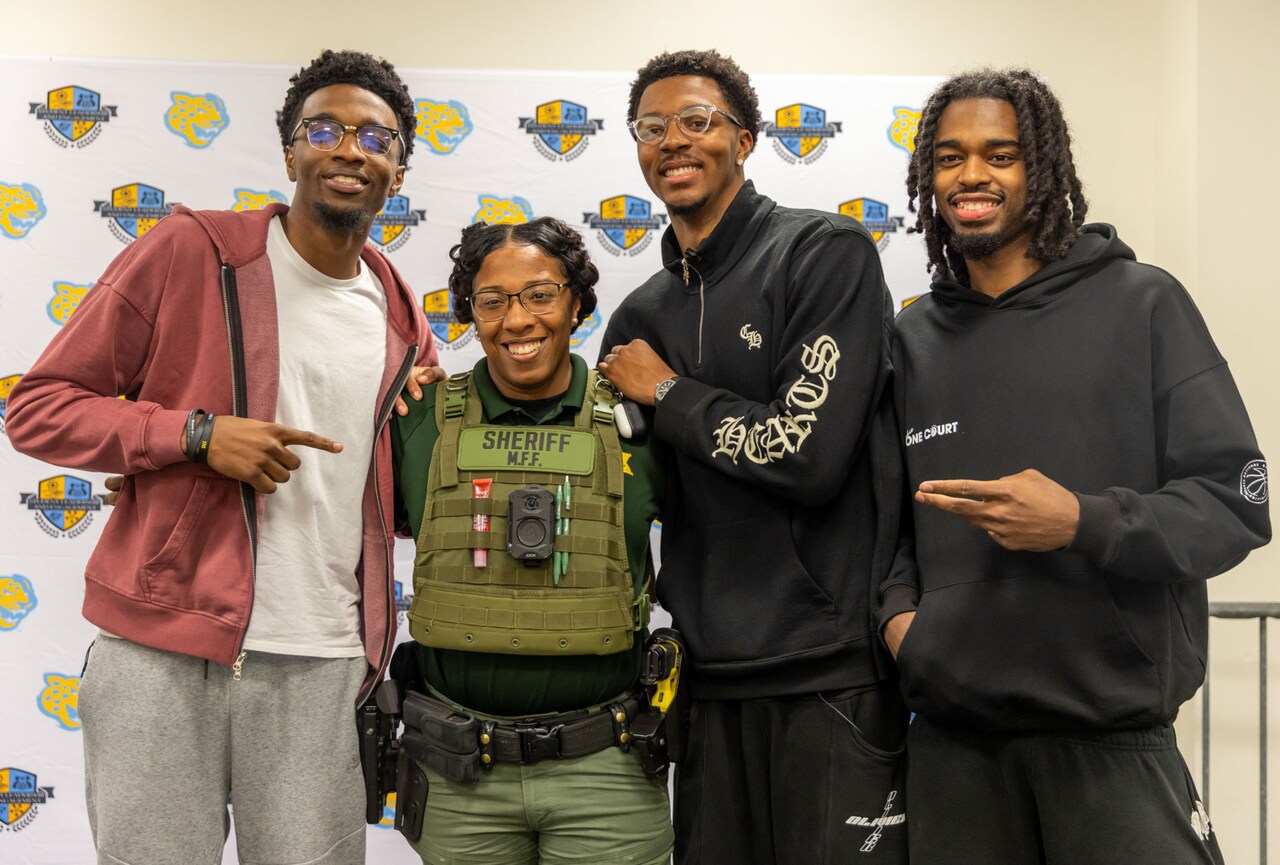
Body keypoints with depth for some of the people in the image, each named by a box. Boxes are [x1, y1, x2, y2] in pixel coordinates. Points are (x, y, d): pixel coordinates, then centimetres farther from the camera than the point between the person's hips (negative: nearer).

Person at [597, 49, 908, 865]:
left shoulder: (827, 253, -7)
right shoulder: (642, 316, 12)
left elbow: (808, 452, -17)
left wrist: (666, 392, -4)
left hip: (832, 669, -6)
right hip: (708, 677, 6)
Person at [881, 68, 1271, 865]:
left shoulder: (1141, 303, 0)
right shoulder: (913, 338, 12)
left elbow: (1236, 502, -5)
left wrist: (1083, 523, -19)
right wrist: (898, 607, 2)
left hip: (1113, 737, -3)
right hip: (951, 736, 3)